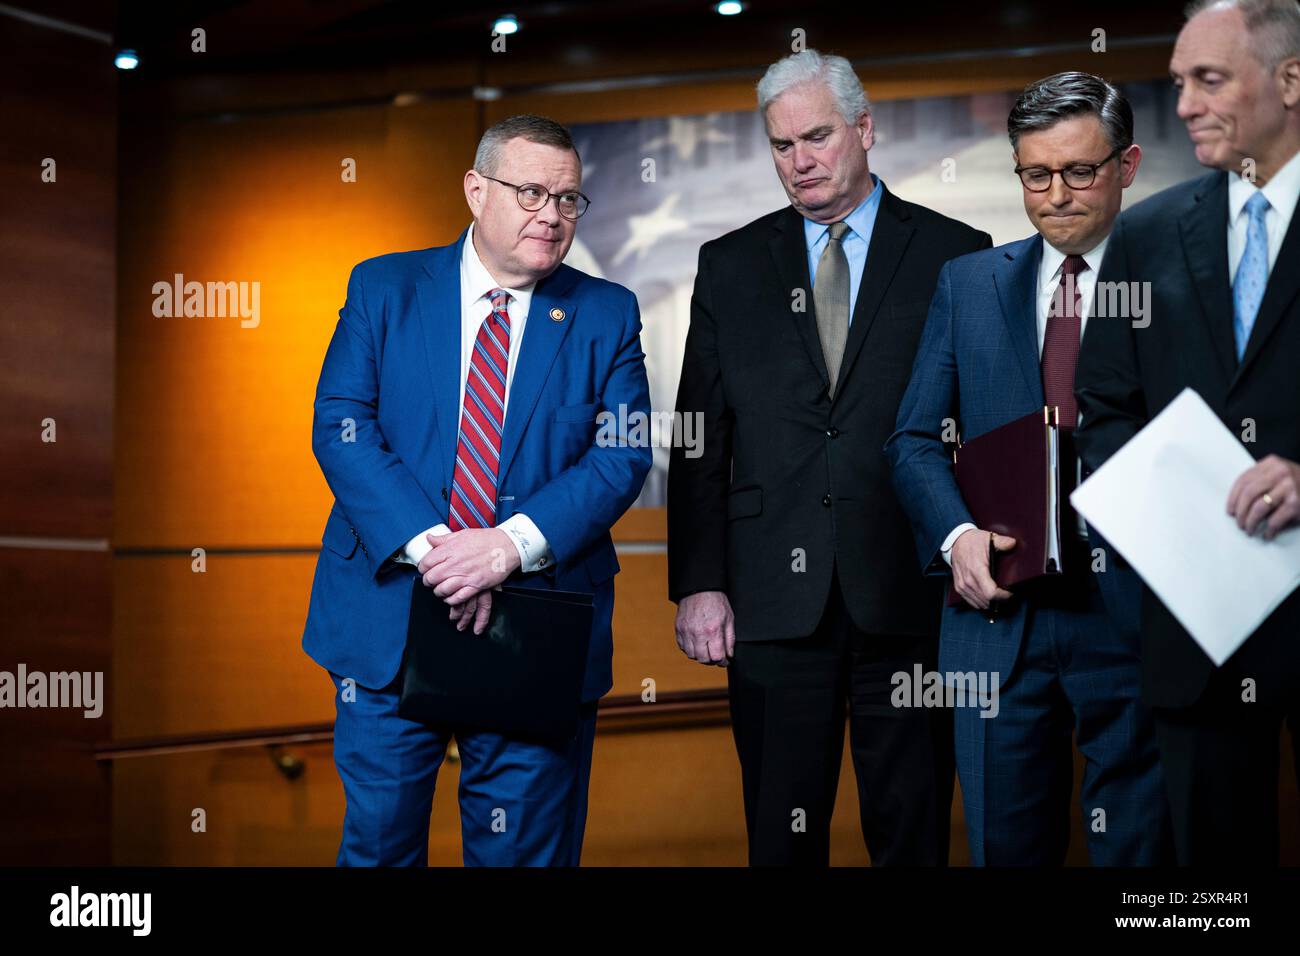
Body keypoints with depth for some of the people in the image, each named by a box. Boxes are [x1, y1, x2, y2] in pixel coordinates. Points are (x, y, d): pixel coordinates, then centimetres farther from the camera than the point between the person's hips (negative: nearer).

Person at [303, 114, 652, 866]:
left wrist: (514, 545, -19)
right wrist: (426, 545, -18)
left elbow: (622, 457, -4)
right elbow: (339, 428, -5)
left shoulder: (608, 316, 6)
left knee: (524, 846, 7)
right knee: (378, 839, 7)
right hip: (388, 620, 0)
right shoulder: (383, 289, 5)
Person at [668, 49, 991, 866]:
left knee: (912, 832, 4)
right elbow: (700, 439, 8)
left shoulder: (954, 255, 5)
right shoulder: (730, 266, 12)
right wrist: (697, 583, 0)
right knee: (782, 835, 6)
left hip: (909, 593, -1)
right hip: (776, 598, 2)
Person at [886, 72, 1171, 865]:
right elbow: (916, 439, 9)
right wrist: (956, 533, -9)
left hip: (1132, 616, -2)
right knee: (1005, 848, 8)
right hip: (999, 613, 2)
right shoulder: (969, 284, 11)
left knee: (1137, 853, 7)